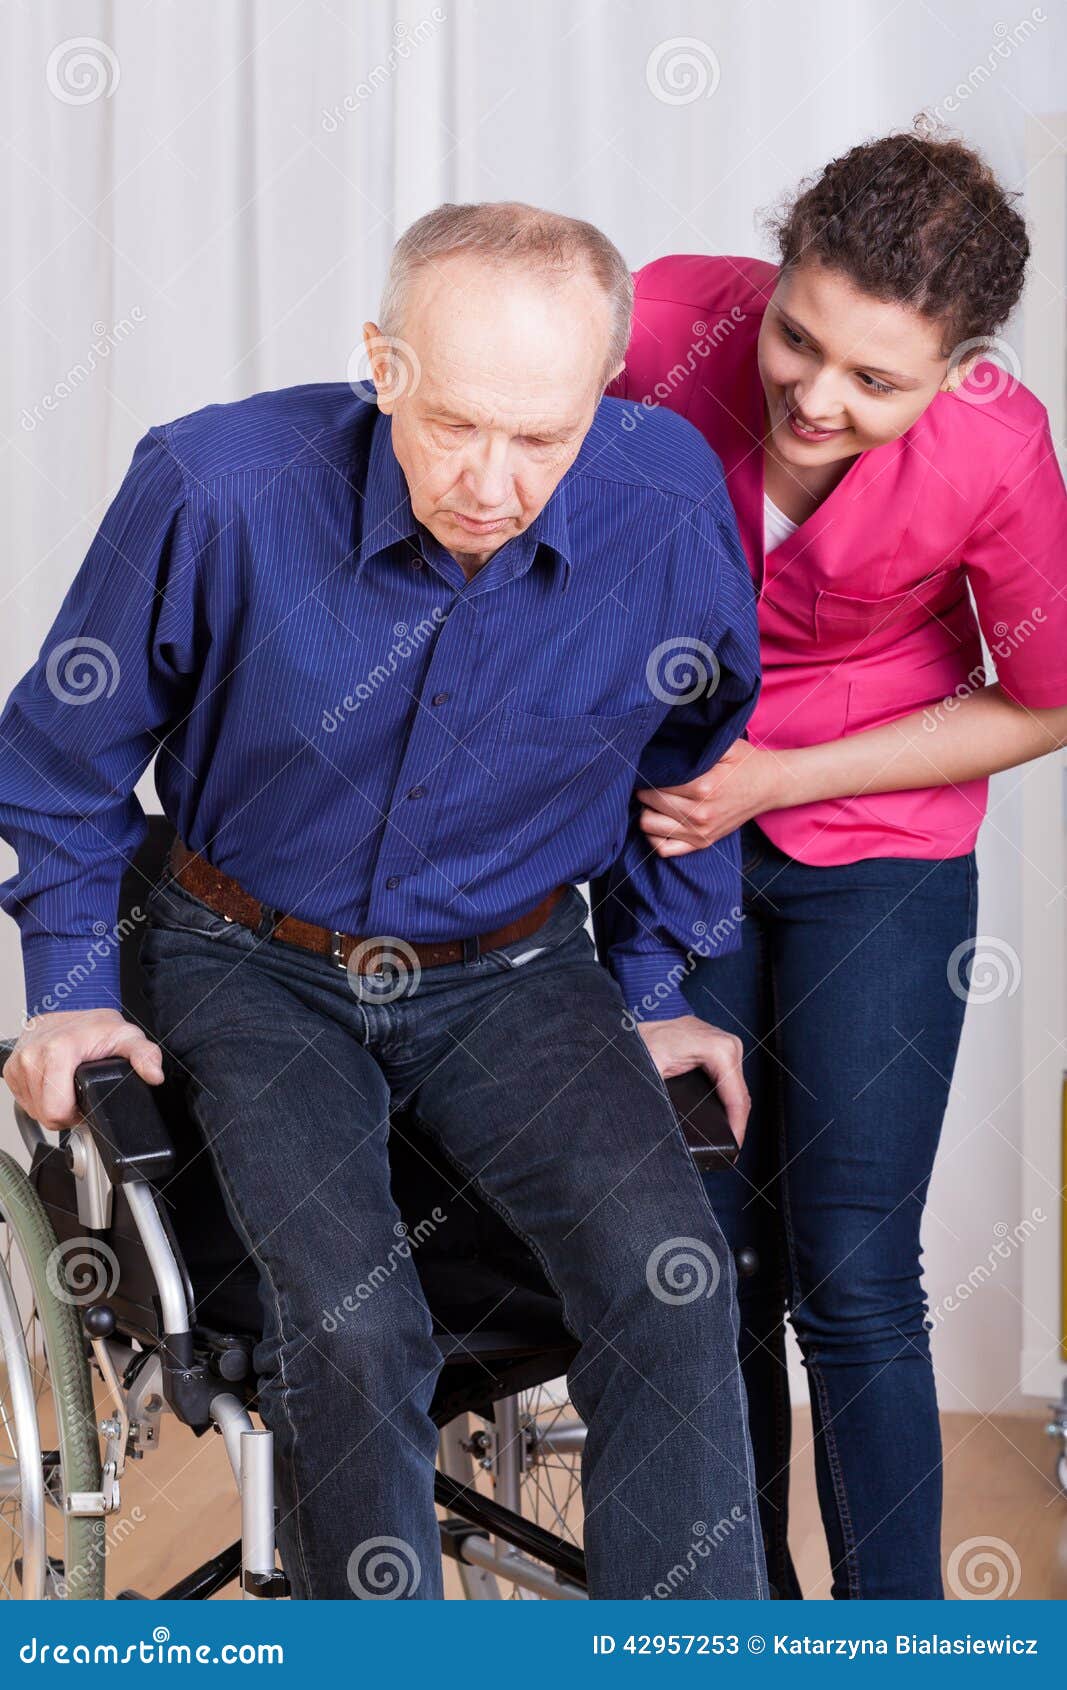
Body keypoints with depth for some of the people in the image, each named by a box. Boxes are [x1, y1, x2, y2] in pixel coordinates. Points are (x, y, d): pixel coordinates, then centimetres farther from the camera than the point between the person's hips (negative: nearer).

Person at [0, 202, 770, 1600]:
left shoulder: (670, 509, -15)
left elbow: (694, 760, 8)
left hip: (511, 973, 2)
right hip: (258, 968, -1)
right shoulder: (217, 491, -19)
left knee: (668, 1270, -22)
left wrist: (652, 997, 11)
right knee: (346, 1314, -25)